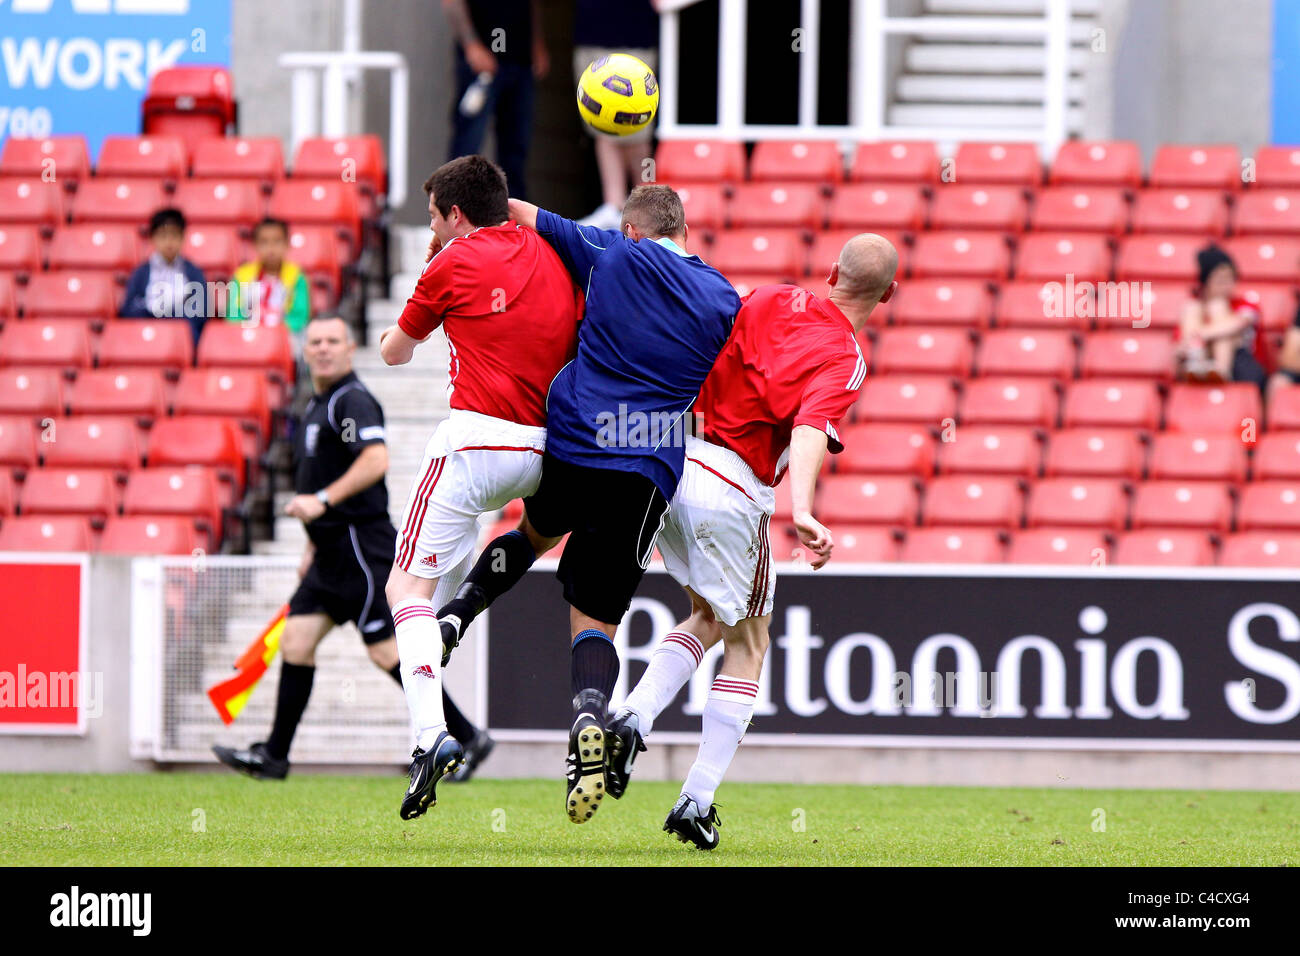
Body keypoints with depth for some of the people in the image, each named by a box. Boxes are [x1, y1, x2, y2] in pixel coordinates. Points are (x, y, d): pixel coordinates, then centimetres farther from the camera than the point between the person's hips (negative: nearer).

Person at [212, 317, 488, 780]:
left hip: (361, 546, -10)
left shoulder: (352, 400, -12)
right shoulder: (317, 405, 18)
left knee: (388, 652, -9)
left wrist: (322, 501, -29)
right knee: (296, 640, 5)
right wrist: (314, 546, 26)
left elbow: (375, 460, -27)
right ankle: (275, 754, 8)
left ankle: (466, 737, -3)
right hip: (332, 553, 10)